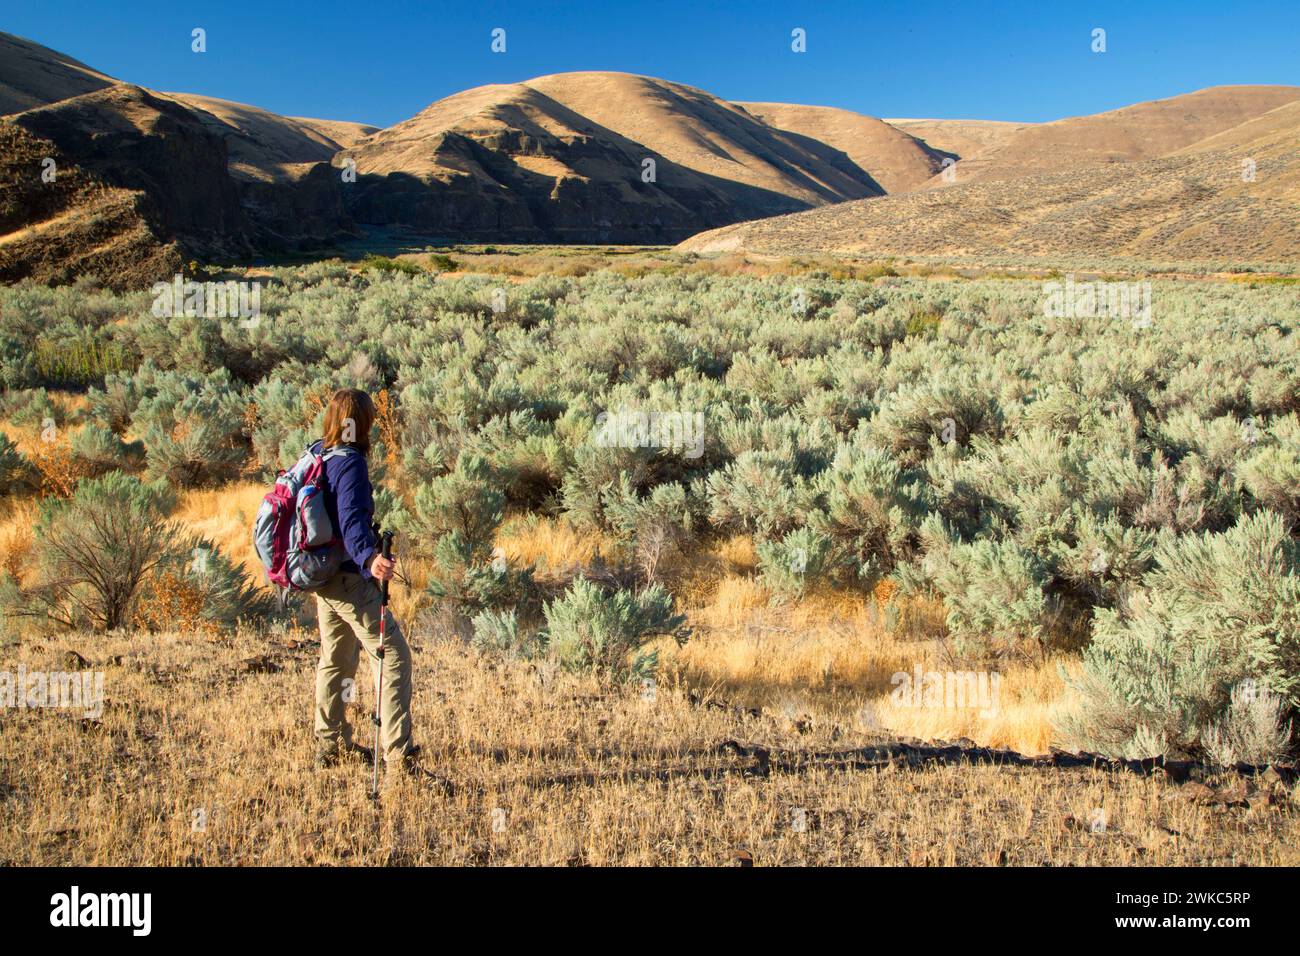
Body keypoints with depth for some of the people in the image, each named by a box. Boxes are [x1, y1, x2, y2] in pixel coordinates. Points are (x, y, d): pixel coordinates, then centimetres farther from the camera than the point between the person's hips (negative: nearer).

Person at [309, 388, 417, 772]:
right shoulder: (350, 463, -18)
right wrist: (370, 557, -48)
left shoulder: (315, 455, 9)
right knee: (394, 654, -8)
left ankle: (330, 743, 32)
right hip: (349, 578, -10)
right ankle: (398, 751, -11)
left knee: (335, 660, 21)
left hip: (322, 577, 10)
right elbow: (351, 518, -33)